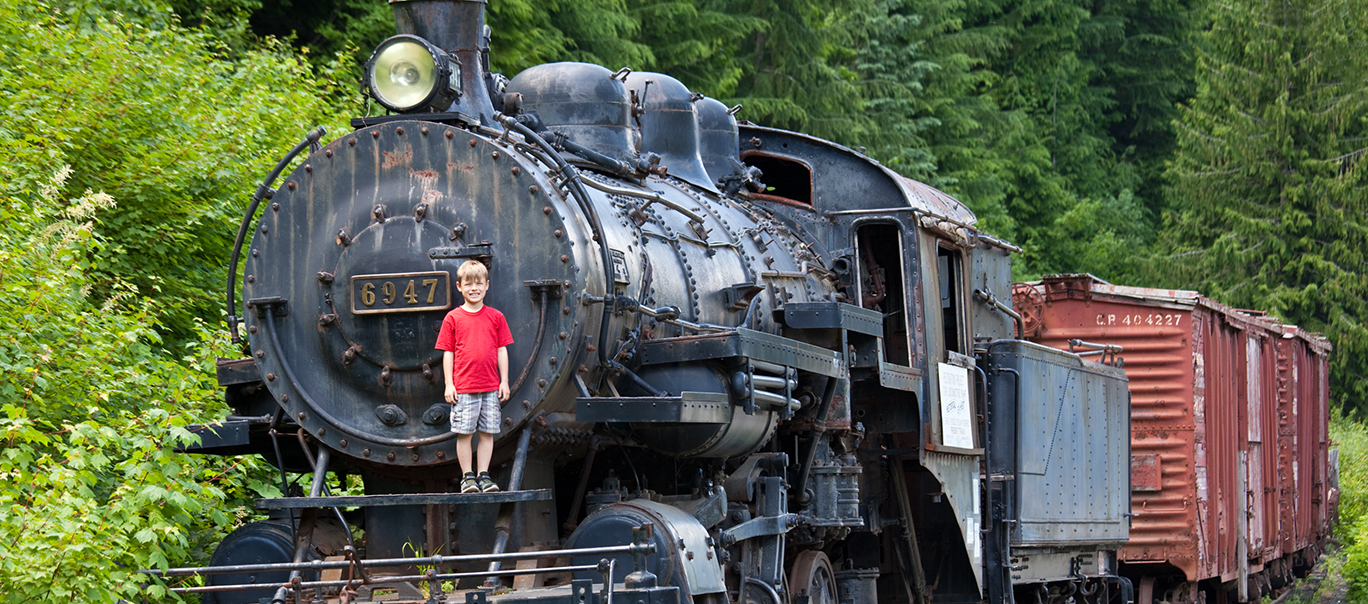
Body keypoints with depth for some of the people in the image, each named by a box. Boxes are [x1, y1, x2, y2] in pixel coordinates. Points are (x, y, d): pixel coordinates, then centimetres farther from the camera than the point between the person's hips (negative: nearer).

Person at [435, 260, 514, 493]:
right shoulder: (453, 318, 3)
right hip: (463, 387, -2)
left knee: (487, 432, 4)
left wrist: (504, 381, 5)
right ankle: (467, 477, 6)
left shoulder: (496, 317, 8)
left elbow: (502, 351, 10)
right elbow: (448, 353, 3)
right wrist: (449, 384, -3)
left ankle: (483, 475, 10)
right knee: (464, 433, -2)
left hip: (491, 387, 2)